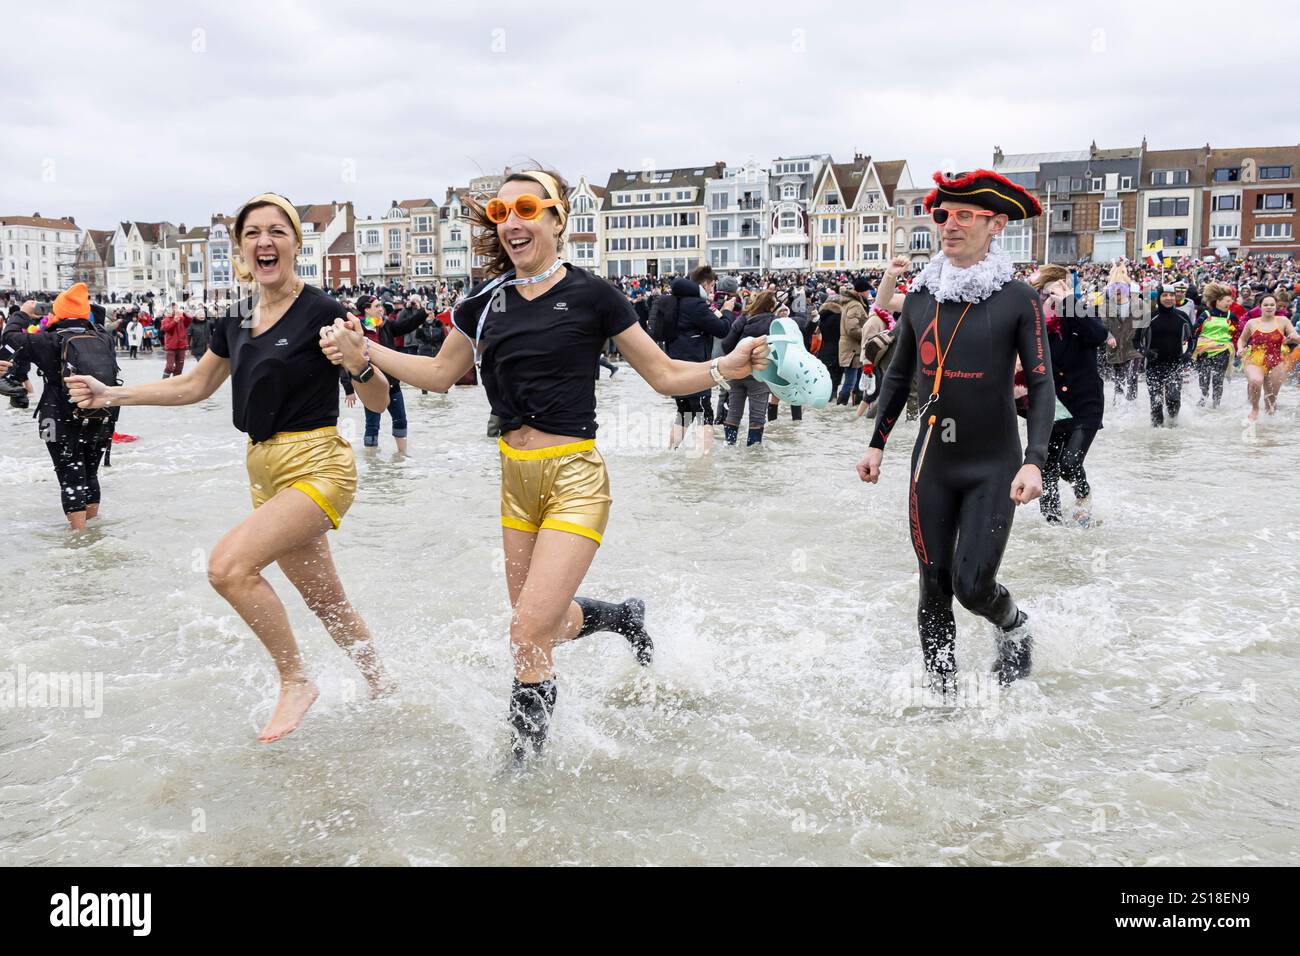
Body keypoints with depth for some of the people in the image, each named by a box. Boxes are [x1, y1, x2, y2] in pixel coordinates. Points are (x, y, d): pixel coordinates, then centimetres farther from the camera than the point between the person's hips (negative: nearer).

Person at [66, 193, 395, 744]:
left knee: (229, 564, -24)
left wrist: (360, 362, -31)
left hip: (317, 466, -7)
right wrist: (112, 395, 16)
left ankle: (295, 681, -4)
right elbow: (195, 386, 21)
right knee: (325, 602, 15)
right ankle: (383, 690, 36)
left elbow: (379, 402, -11)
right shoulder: (237, 320, 7)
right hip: (264, 468, 7)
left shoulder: (321, 312, -12)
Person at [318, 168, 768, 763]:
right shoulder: (486, 303, 6)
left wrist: (727, 367, -21)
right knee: (542, 626, 15)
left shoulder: (590, 295, -7)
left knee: (529, 632, -12)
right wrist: (363, 351, 8)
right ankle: (625, 616, 45)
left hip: (574, 476, -6)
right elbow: (440, 375, 19)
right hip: (516, 476, 6)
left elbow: (665, 376, -3)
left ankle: (523, 765, 10)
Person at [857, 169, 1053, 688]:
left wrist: (1034, 461, -19)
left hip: (993, 466, -3)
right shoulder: (920, 296, 4)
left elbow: (1041, 384, -9)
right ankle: (941, 688, 22)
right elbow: (898, 375, 14)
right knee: (934, 587, 6)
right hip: (932, 464, 4)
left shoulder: (1017, 299, -8)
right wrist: (876, 445, 12)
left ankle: (1014, 629, 28)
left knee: (973, 586, -7)